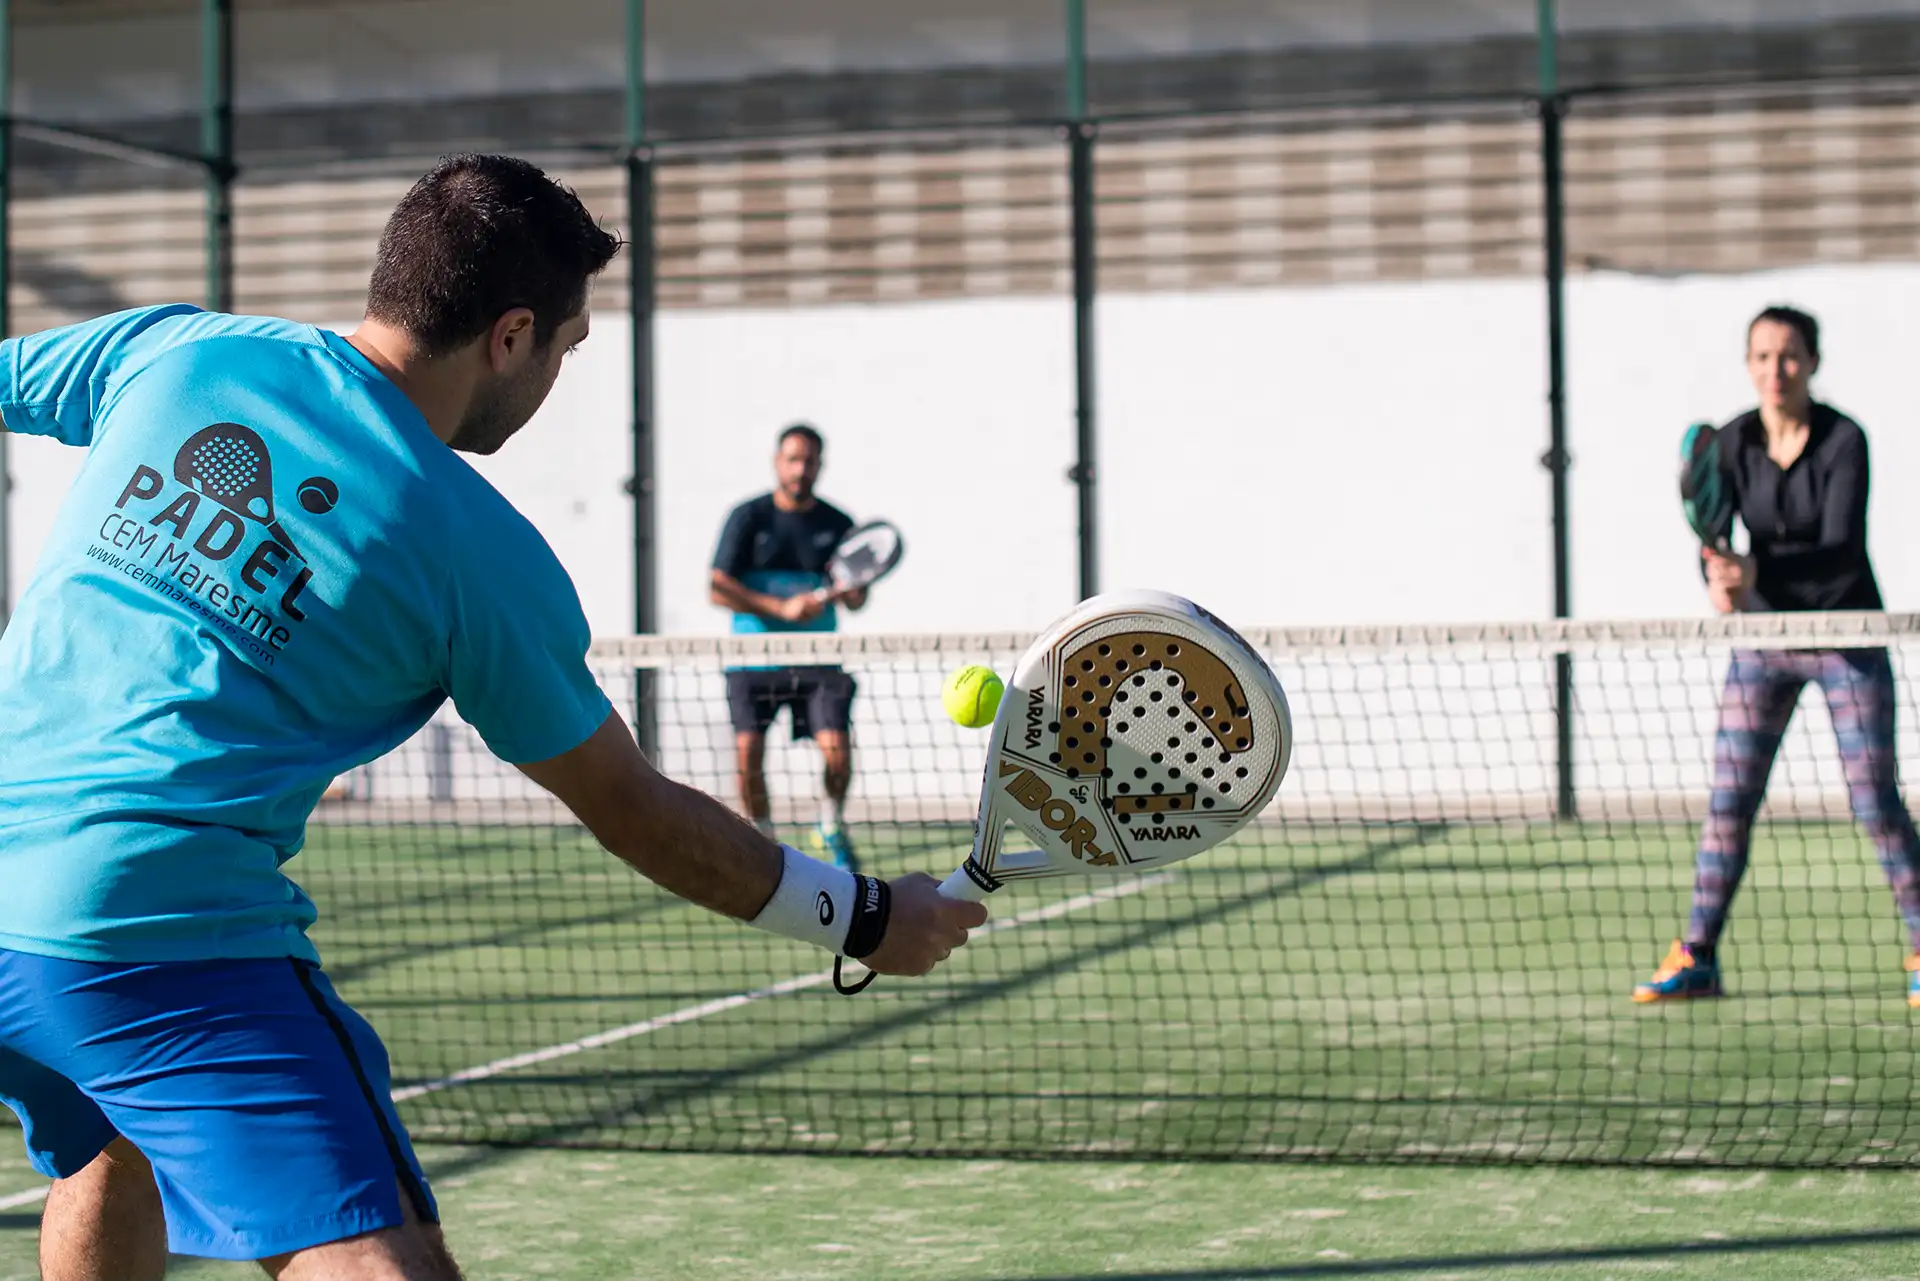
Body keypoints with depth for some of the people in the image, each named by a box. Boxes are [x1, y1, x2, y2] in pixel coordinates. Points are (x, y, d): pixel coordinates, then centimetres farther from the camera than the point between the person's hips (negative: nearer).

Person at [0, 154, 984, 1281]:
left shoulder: (167, 348, 5)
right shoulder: (487, 555, -4)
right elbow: (636, 813, 4)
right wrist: (864, 918, 16)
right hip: (173, 932, -7)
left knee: (122, 1153, 32)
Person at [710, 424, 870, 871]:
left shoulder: (838, 525, 5)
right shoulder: (747, 518, -1)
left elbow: (857, 596, 9)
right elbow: (718, 589, -8)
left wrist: (853, 594, -16)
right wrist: (782, 608, -18)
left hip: (817, 662, 1)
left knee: (837, 751, -13)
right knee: (748, 754, -11)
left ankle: (832, 830, 17)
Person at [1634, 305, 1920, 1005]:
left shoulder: (1844, 440, -16)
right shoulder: (1732, 444, -4)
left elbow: (1843, 548, -26)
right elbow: (1713, 543, -11)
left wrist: (1758, 571, -41)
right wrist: (1718, 582, -33)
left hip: (1846, 638, -3)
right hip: (1763, 639, 3)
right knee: (1728, 799, -1)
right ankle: (1696, 957, 5)